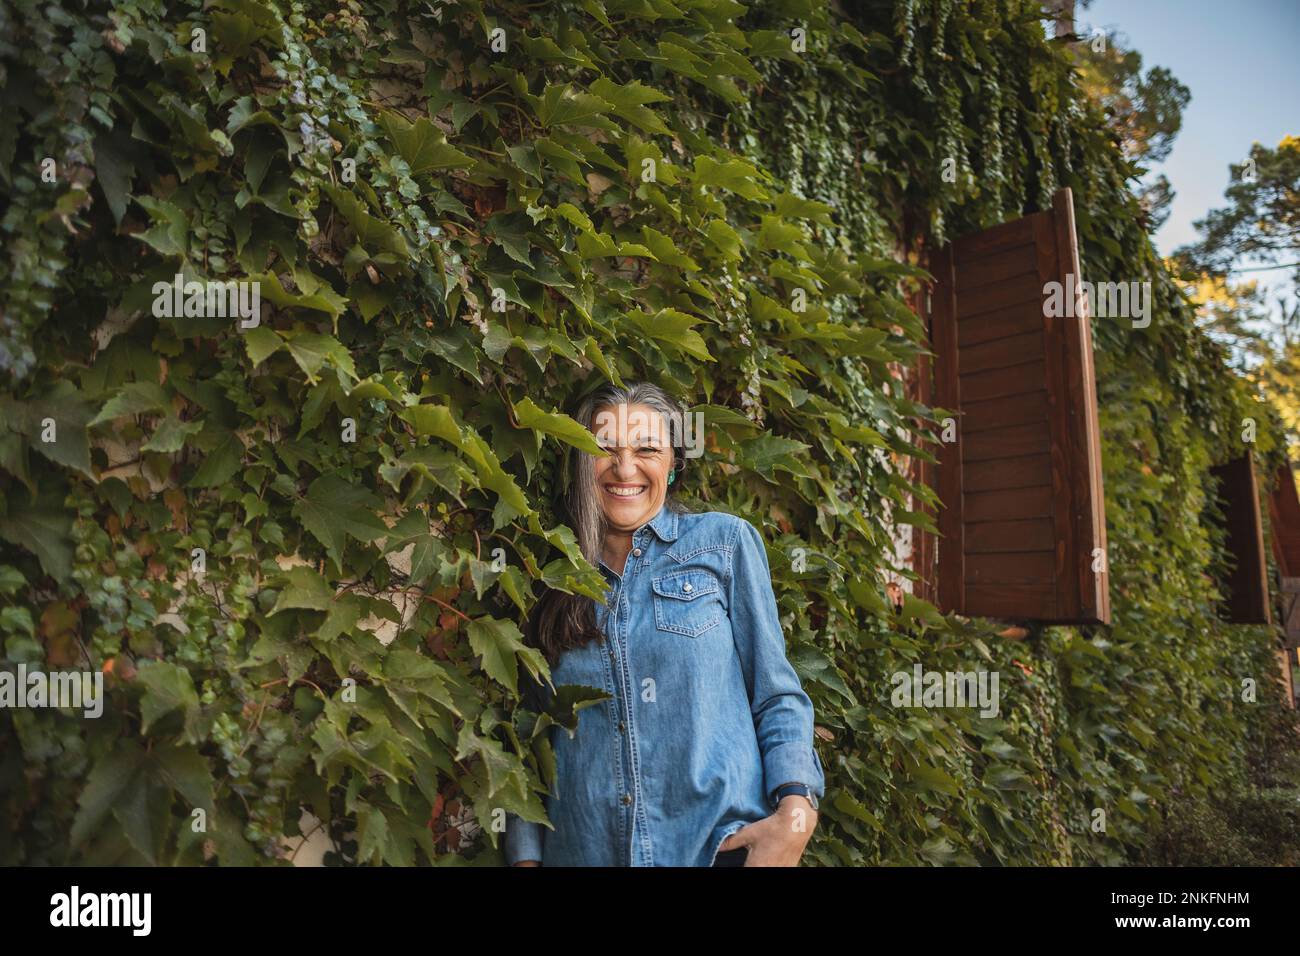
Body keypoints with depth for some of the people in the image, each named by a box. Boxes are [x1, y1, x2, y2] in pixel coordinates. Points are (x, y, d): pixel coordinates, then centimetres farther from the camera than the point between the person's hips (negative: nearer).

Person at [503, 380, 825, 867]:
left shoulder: (725, 540, -1)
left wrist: (796, 811, -16)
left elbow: (776, 696, -2)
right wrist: (525, 855, -1)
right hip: (581, 850, 3)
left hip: (722, 845, -2)